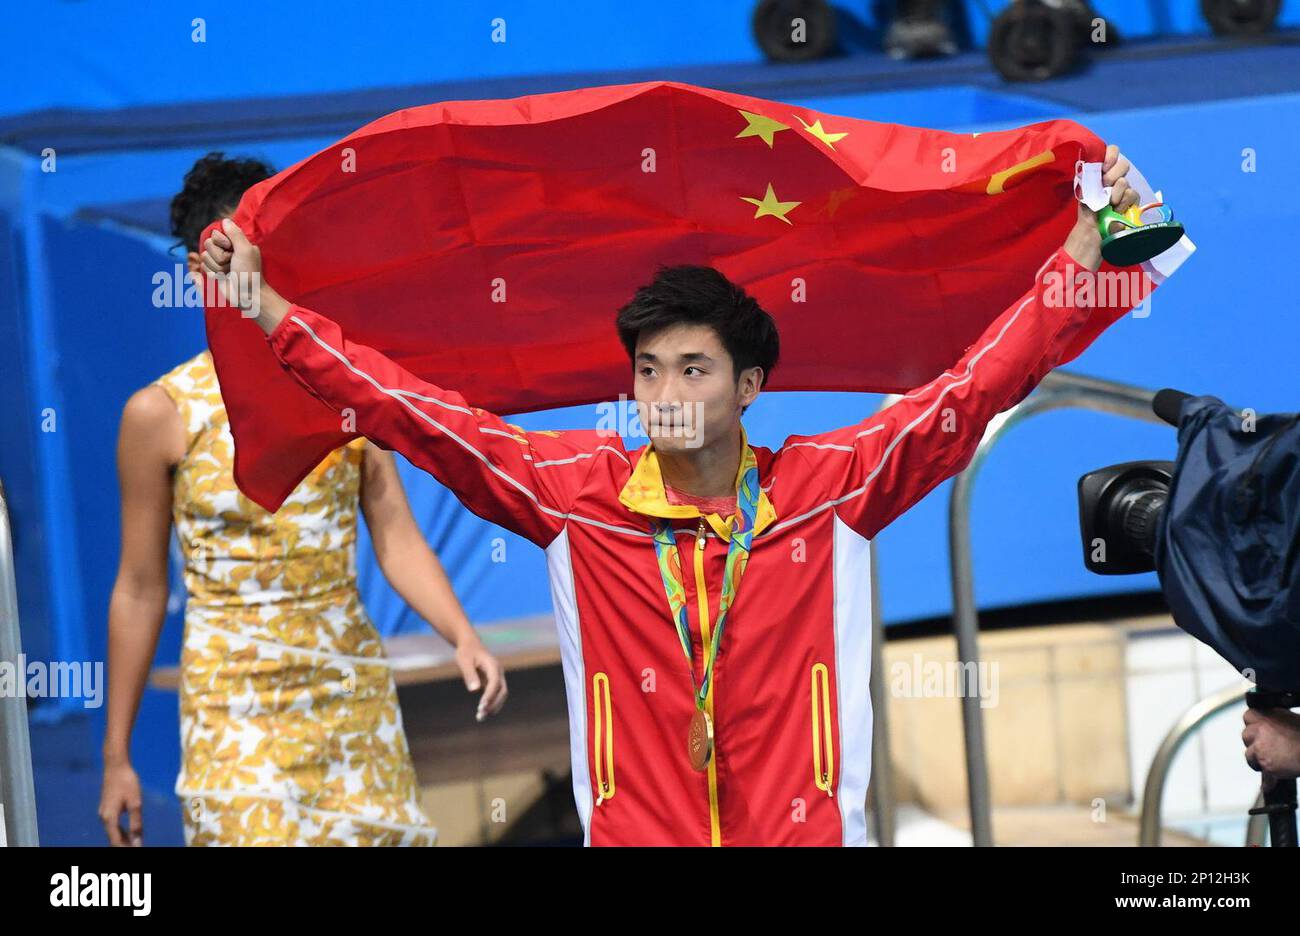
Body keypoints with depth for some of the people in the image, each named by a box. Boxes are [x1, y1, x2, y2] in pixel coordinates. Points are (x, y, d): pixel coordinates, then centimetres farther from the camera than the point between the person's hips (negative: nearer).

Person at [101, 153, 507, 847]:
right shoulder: (162, 413, -5)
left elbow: (397, 538, 3)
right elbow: (139, 589, 0)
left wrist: (464, 639, -14)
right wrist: (116, 754, 1)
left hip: (356, 688, 4)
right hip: (236, 705, -4)